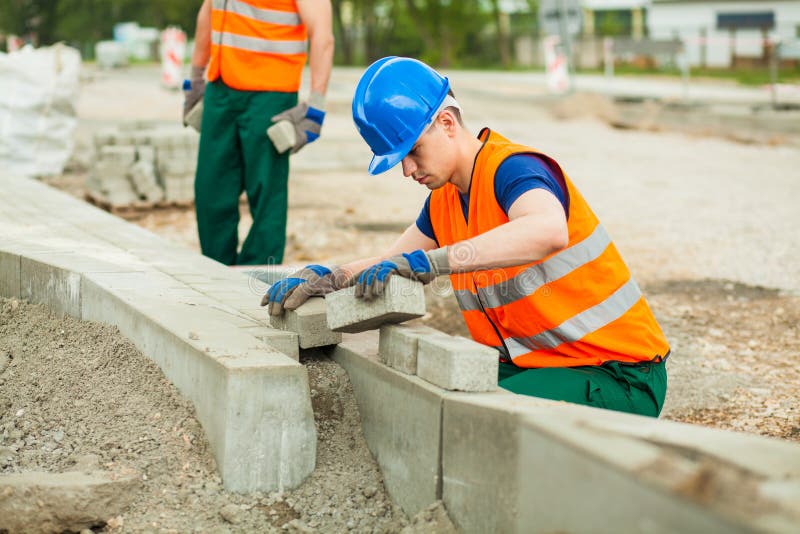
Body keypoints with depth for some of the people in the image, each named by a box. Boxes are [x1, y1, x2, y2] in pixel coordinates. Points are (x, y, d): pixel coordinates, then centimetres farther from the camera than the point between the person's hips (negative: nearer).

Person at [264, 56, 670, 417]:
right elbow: (390, 266, 19)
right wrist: (328, 279, -2)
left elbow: (548, 230, -43)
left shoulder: (511, 168, -20)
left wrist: (430, 261, -47)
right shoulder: (443, 200, 9)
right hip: (535, 362, 8)